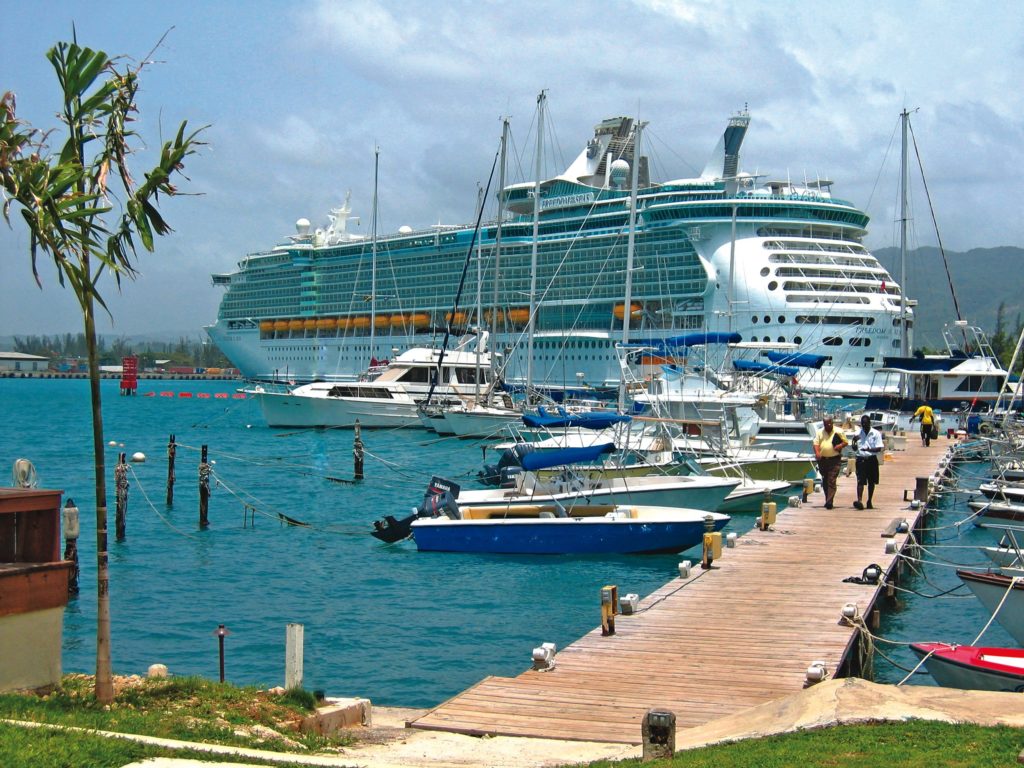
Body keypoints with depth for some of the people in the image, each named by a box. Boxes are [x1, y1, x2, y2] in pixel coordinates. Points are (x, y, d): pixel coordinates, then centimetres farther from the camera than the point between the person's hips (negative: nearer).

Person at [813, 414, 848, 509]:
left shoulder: (838, 432, 4)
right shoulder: (819, 432, 10)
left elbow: (846, 442, 7)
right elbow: (816, 443, 3)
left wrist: (840, 446, -14)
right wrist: (817, 452, -16)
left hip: (834, 460, -4)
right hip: (822, 459, 4)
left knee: (831, 481, -12)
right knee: (825, 481, 12)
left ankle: (829, 502, -17)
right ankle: (828, 500, 25)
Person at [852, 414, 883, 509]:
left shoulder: (876, 433, -3)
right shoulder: (858, 434, 5)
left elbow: (879, 448, -9)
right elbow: (854, 449, 7)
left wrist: (869, 449, -26)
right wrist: (854, 441, -13)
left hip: (872, 459, -1)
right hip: (861, 459, 1)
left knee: (871, 482, 9)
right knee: (860, 481, -11)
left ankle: (869, 502, 22)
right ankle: (859, 501, -22)